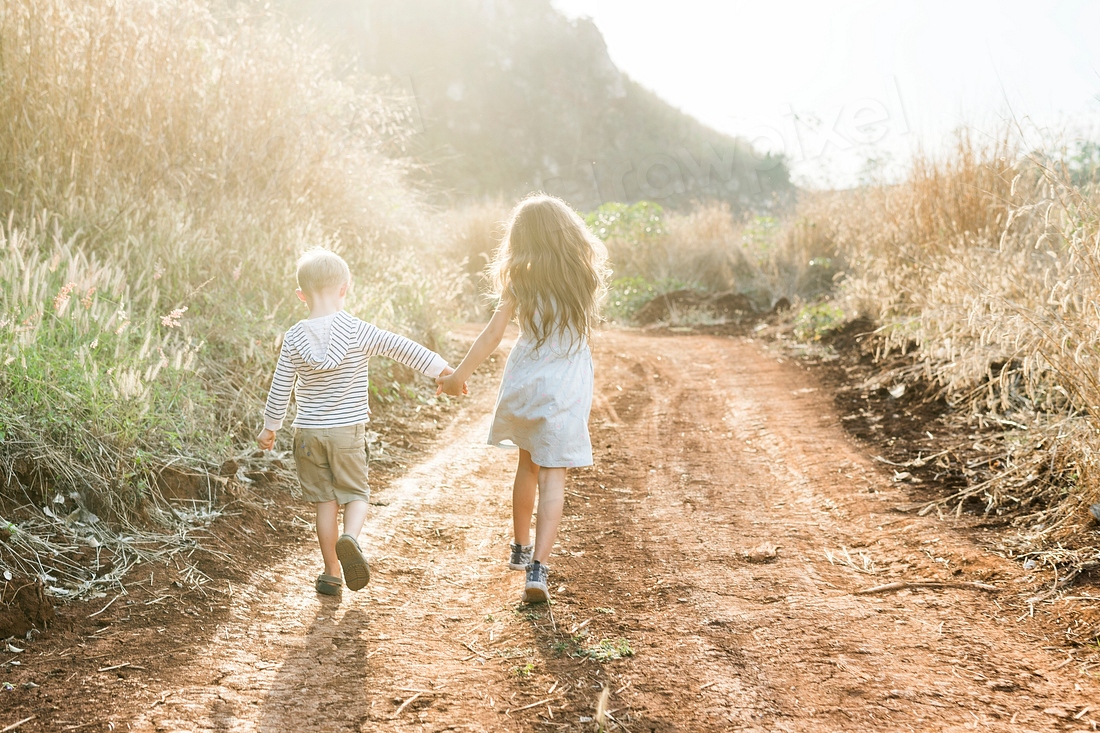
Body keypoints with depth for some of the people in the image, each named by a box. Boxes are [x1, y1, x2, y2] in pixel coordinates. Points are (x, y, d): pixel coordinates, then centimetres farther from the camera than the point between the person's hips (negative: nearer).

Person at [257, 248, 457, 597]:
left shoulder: (294, 338, -4)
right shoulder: (356, 331, -10)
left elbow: (280, 388, 1)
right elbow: (399, 347, -10)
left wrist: (270, 427, 14)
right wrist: (440, 368, -3)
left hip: (309, 433, 2)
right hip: (348, 431, -2)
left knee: (325, 502, 10)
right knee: (356, 495, 12)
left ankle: (331, 572, 14)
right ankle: (350, 538, -18)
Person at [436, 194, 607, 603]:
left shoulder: (522, 280, -2)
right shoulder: (586, 273, 0)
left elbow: (494, 332, -6)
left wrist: (460, 374, -1)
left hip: (523, 384, 2)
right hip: (565, 389, -1)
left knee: (527, 465, 21)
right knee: (552, 478, -4)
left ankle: (521, 549, 35)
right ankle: (537, 568, -16)